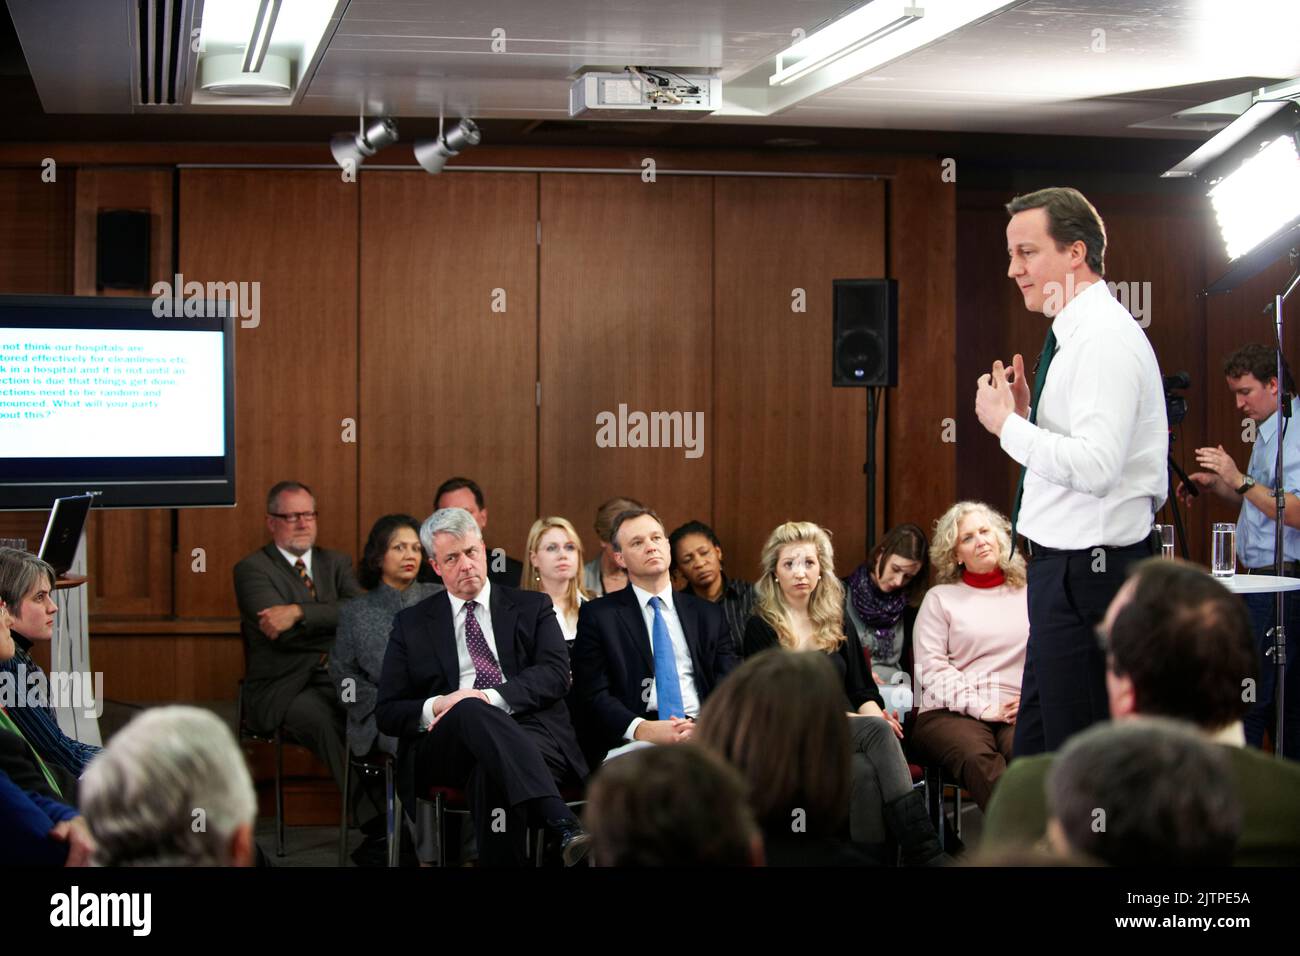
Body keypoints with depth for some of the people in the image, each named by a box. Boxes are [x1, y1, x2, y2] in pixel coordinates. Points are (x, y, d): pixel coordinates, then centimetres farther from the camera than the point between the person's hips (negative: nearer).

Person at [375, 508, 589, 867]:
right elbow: (387, 714, 14)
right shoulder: (412, 623, 19)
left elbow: (555, 675, 2)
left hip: (531, 733, 0)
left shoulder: (532, 607, 18)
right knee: (471, 710, -38)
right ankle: (564, 827, -54)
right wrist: (436, 707, -9)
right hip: (445, 749, 0)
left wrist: (493, 697, -15)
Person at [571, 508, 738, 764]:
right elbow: (593, 695, 1)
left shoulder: (708, 615, 19)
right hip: (633, 741, -4)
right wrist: (640, 729, -18)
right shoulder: (597, 615, 9)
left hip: (703, 734, 4)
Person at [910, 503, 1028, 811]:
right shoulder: (941, 598, 17)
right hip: (953, 713, -1)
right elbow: (931, 668, 6)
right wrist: (983, 708, -6)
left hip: (1017, 713, 1)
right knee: (979, 758, -37)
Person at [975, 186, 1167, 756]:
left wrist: (1007, 424, -16)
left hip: (1086, 575, -11)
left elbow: (1096, 468, -27)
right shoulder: (1080, 334, 16)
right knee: (1037, 749, 17)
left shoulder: (1105, 339, -16)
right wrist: (1026, 413, 7)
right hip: (1068, 569, 11)